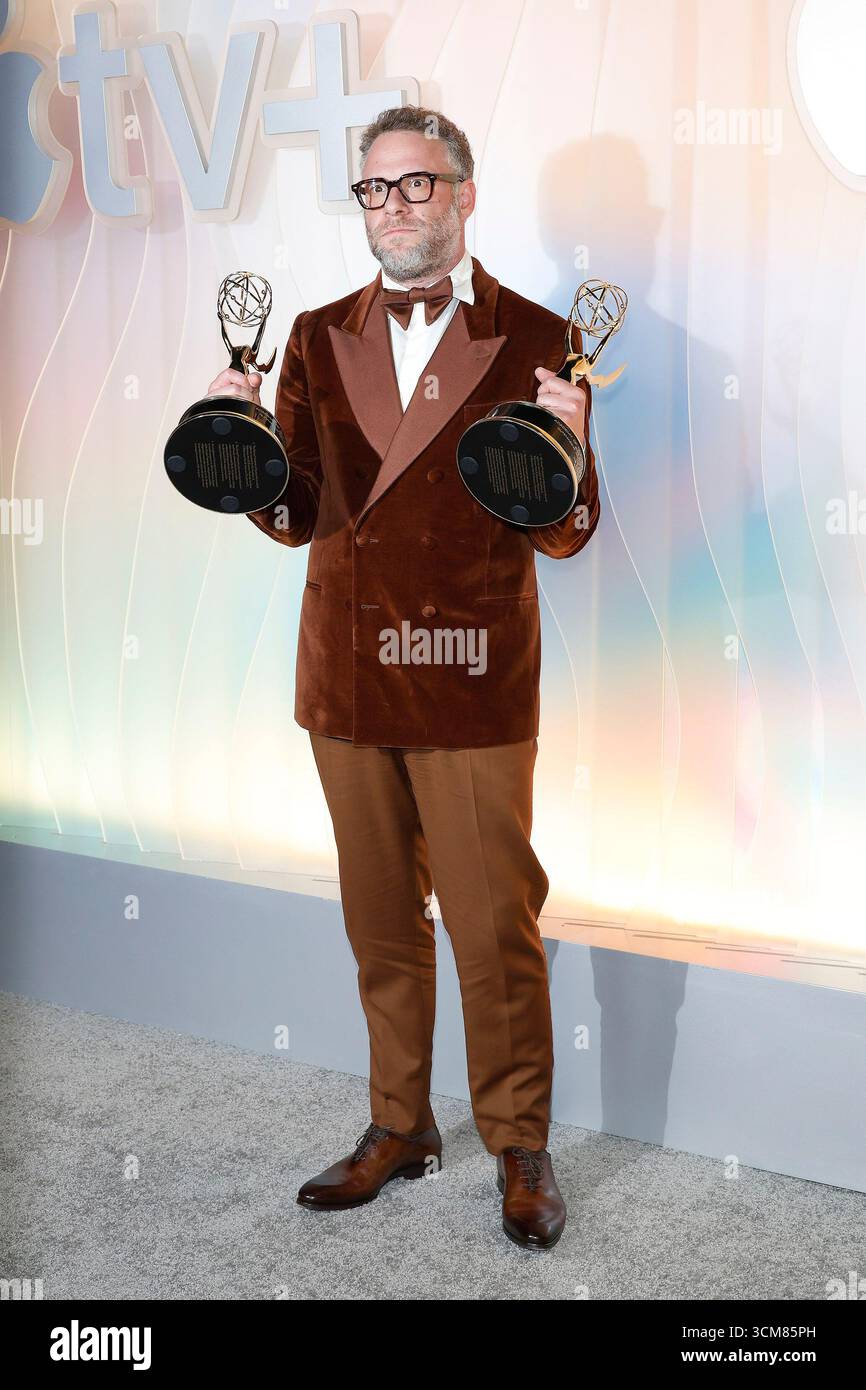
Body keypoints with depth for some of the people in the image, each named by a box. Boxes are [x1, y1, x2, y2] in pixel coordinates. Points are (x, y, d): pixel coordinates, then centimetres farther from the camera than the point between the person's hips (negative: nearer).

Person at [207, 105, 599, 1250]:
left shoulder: (536, 340, -1)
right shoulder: (319, 339, 10)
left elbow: (564, 535, -3)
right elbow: (298, 518, 6)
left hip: (473, 682, -4)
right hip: (349, 676, 4)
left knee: (495, 926, 1)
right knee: (380, 921, 14)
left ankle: (520, 1149, 20)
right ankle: (400, 1127, 31)